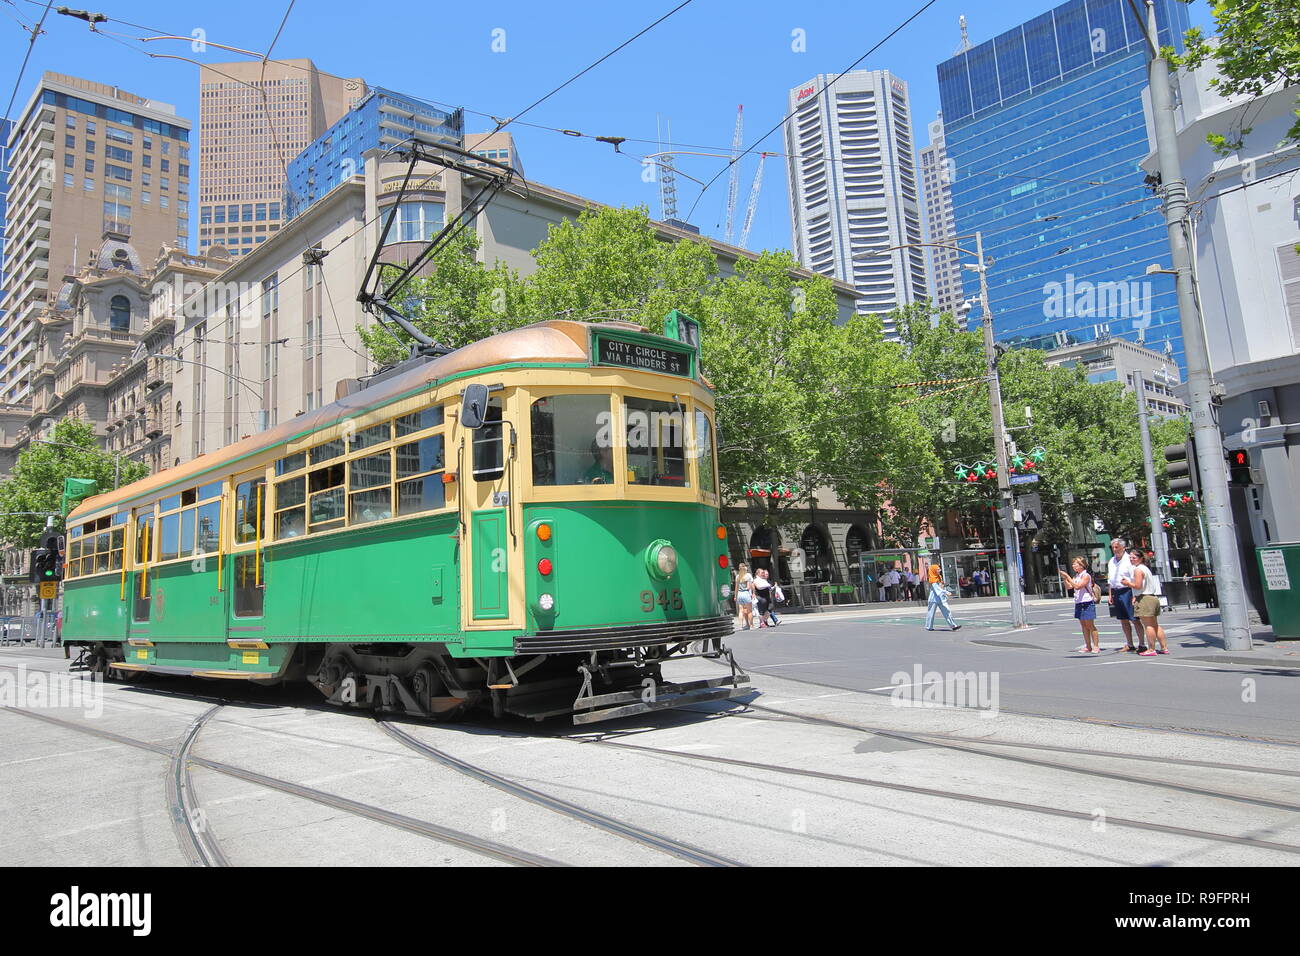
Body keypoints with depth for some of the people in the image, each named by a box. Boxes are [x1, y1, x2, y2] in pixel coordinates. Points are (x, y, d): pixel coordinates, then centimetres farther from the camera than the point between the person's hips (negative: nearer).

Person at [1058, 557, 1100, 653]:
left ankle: (1096, 646, 3)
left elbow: (1077, 586, -23)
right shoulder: (1076, 576, 12)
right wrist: (1064, 578, -3)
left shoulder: (1086, 576, -12)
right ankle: (1088, 647, 13)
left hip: (1087, 603, -8)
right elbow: (1069, 586, 9)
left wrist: (1068, 576, -22)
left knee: (1090, 625, -3)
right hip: (1078, 603, 8)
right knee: (1084, 626, 9)